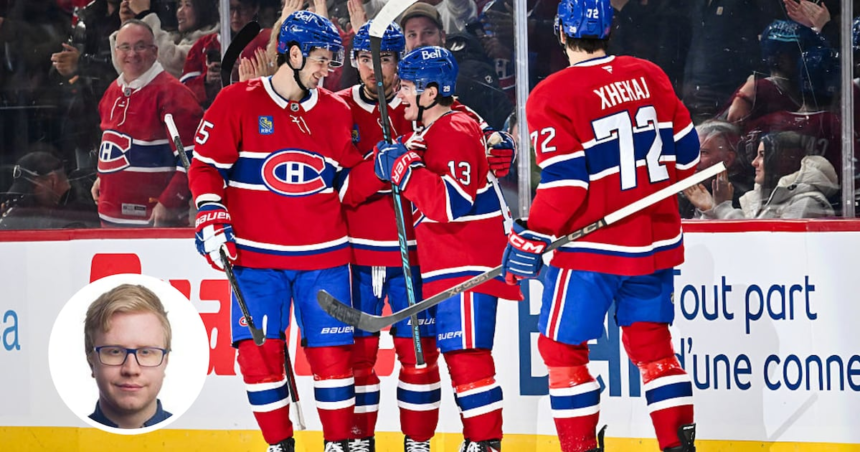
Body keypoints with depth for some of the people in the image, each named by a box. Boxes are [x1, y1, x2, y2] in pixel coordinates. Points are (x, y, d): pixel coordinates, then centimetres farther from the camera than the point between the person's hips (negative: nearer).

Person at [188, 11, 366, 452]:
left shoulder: (336, 112, 7)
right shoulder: (238, 102, -2)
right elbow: (205, 166, 0)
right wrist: (212, 221, -11)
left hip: (323, 256, 2)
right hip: (255, 256, -2)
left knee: (331, 354, -1)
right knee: (258, 354, -5)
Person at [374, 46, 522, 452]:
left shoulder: (455, 133, -15)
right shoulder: (425, 133, 17)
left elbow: (454, 204, -26)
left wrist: (404, 169, -23)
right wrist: (391, 161, 12)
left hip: (468, 265, -11)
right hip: (445, 266, 11)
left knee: (467, 356, -12)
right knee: (460, 357, 12)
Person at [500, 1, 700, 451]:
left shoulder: (552, 96, -13)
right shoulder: (649, 76, 4)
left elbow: (563, 182, -18)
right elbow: (685, 151, 11)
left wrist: (532, 238, -10)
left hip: (591, 247, -6)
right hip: (655, 241, 6)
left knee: (561, 346, 6)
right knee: (651, 344, 15)